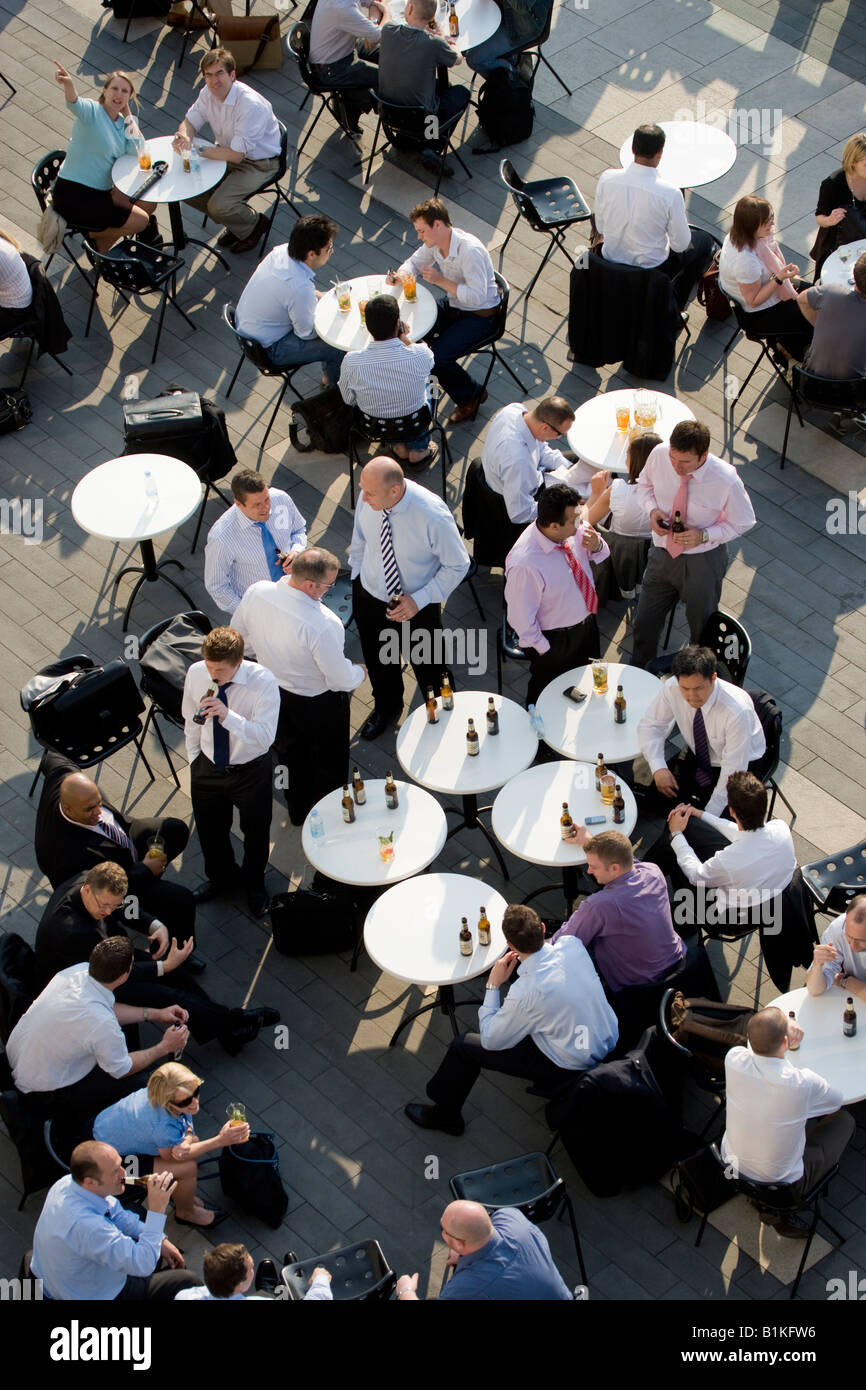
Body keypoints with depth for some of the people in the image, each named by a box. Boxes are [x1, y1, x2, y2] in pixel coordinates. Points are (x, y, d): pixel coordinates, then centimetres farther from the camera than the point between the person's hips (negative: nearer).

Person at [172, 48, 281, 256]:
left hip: (258, 163, -8)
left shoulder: (251, 105, -32)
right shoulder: (208, 93, -9)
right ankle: (234, 220, 16)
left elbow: (236, 155, -30)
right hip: (227, 151, 8)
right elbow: (190, 122, 4)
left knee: (218, 205, -24)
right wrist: (184, 138, -22)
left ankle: (254, 225, 9)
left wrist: (197, 149, -29)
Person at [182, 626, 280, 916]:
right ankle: (220, 878, 56)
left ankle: (254, 884, 52)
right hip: (208, 768, 3)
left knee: (256, 833, 21)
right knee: (210, 831, 24)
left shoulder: (263, 682, -29)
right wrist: (194, 760, 6)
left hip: (251, 771, -3)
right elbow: (191, 721, 0)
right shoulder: (196, 673, -18)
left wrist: (228, 716, -47)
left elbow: (266, 736, -35)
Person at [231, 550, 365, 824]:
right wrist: (360, 673, -4)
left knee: (288, 751, 32)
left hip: (273, 689, 5)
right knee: (329, 763, 25)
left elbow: (238, 632, -3)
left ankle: (298, 812, 55)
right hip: (318, 703, -5)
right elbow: (341, 679, -27)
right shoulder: (323, 625, -40)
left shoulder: (256, 593, -24)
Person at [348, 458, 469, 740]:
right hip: (370, 595, 4)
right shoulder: (368, 499, -21)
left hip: (416, 605, -4)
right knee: (377, 661, 28)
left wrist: (419, 601, -24)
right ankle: (386, 708, 59)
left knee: (427, 665, 20)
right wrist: (356, 577, 10)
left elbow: (457, 565, -20)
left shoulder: (433, 516, -34)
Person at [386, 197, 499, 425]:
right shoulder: (434, 242, -5)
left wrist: (440, 280, -30)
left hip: (479, 316, -8)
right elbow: (414, 262, 13)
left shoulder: (470, 250, -30)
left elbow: (477, 296, -33)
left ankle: (471, 396, 4)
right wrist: (400, 276, -11)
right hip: (453, 307, 8)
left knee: (437, 359, -21)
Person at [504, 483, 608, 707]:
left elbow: (599, 555, 3)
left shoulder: (574, 530, -20)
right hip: (556, 641, -7)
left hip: (587, 622, 7)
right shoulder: (525, 564, -39)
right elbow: (521, 617, -26)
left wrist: (596, 547, -21)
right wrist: (544, 650, -15)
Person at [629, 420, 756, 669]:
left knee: (703, 630, 19)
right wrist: (652, 510, -16)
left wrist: (704, 536, -25)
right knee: (645, 623, 18)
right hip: (663, 553, 3)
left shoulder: (726, 481, -28)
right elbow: (645, 483, 5)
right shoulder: (659, 455, -19)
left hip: (703, 562, -3)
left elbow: (743, 522, -11)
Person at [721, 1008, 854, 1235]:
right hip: (782, 1183, -4)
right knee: (843, 1120, 15)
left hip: (732, 1166, 5)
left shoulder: (734, 1060, -21)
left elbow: (757, 1048, 7)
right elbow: (836, 1100, -5)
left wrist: (783, 1030, -12)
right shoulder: (803, 1083, -31)